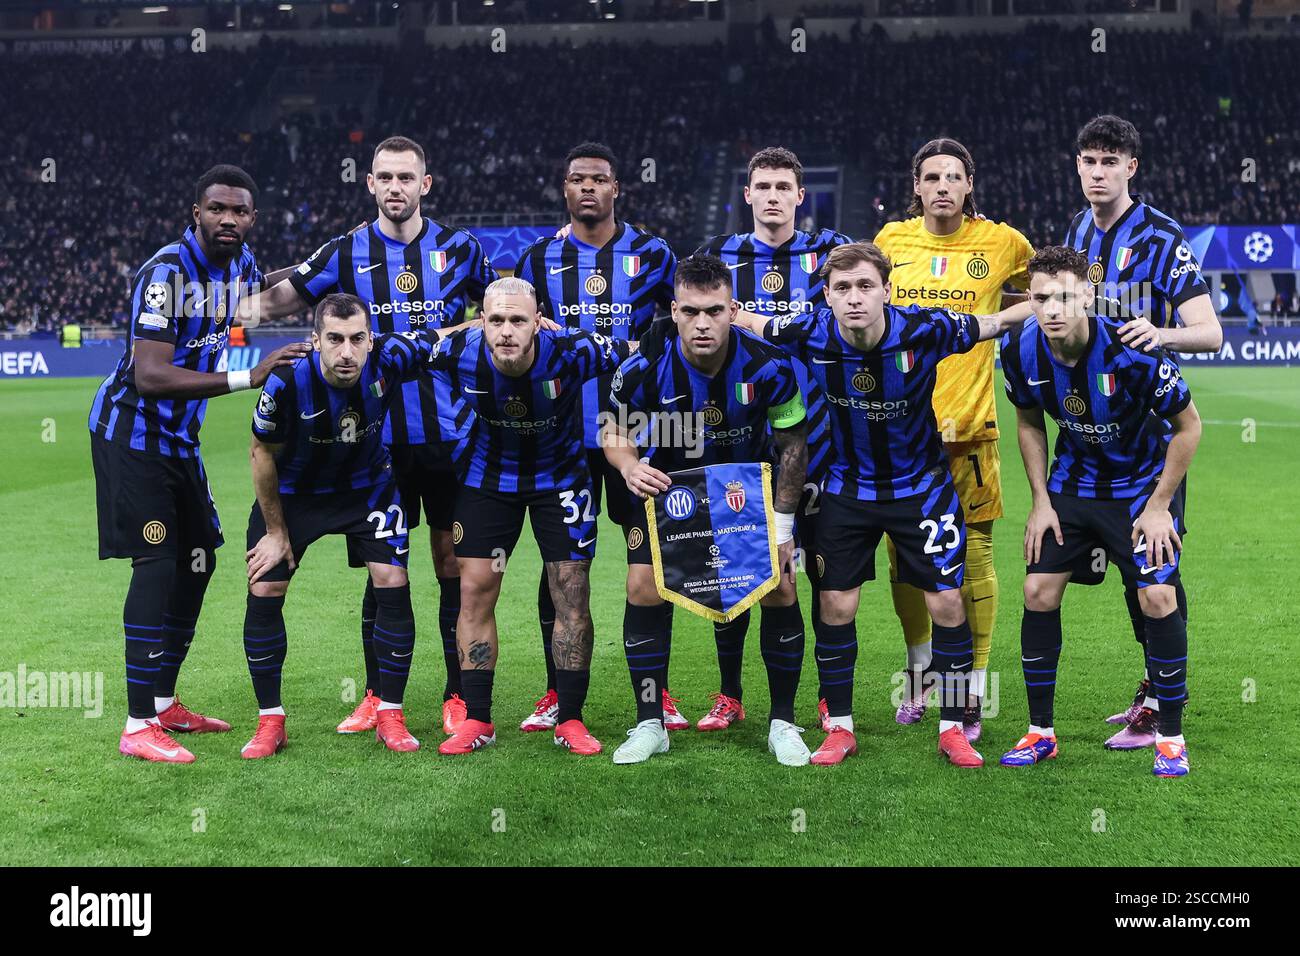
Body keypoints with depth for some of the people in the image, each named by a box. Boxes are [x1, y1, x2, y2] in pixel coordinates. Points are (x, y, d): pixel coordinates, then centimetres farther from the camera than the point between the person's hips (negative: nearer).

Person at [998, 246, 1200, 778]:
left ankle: (1170, 737, 4)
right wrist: (1041, 500, 0)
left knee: (1158, 598, -14)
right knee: (1038, 592, -3)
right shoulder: (1021, 352, -16)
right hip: (1073, 483, 4)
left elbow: (1188, 425, -15)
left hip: (1143, 484, -4)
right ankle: (1040, 732, 12)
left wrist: (1158, 506, -13)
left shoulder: (1131, 351, -29)